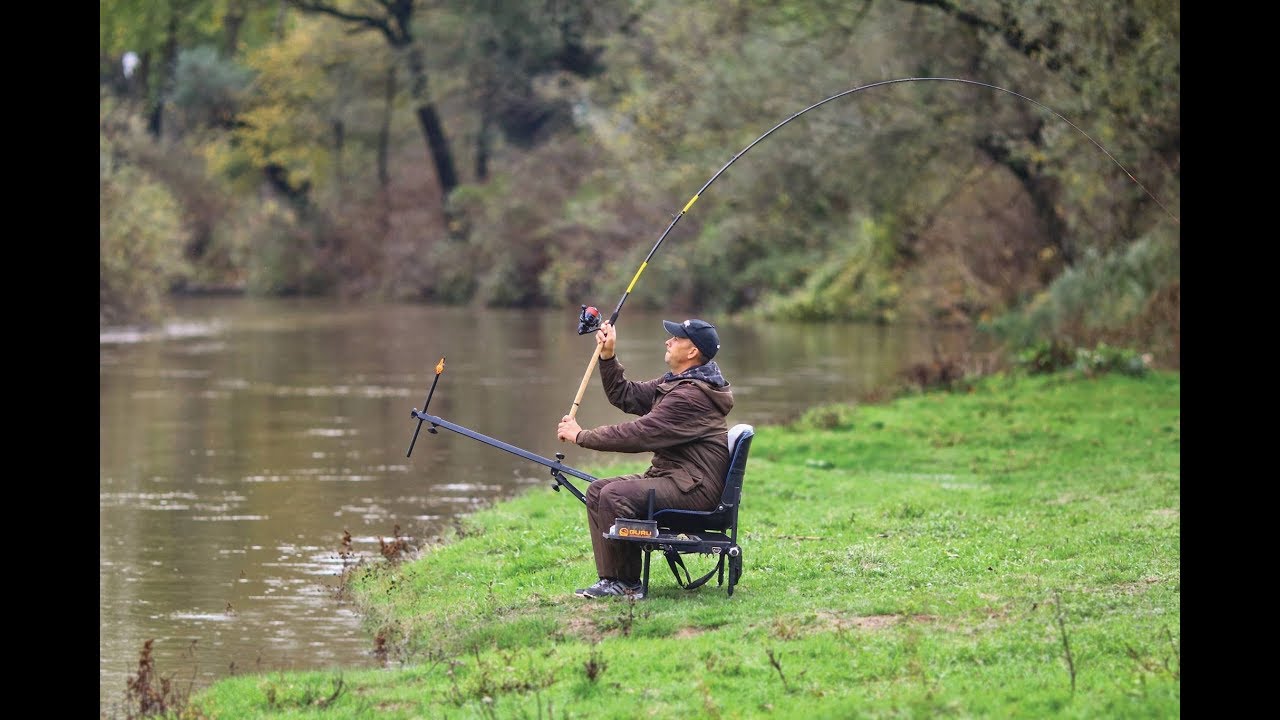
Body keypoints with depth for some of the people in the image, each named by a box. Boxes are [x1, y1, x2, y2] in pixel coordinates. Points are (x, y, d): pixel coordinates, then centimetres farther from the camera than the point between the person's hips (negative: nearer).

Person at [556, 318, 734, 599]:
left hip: (695, 488, -11)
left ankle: (628, 583, -14)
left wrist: (581, 436, -15)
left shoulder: (693, 395, -21)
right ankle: (609, 578, 0)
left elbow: (640, 434, -23)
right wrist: (608, 356, 7)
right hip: (671, 476, 11)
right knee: (597, 490, 4)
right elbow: (625, 395, 20)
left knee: (615, 496, -25)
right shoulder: (673, 384, 13)